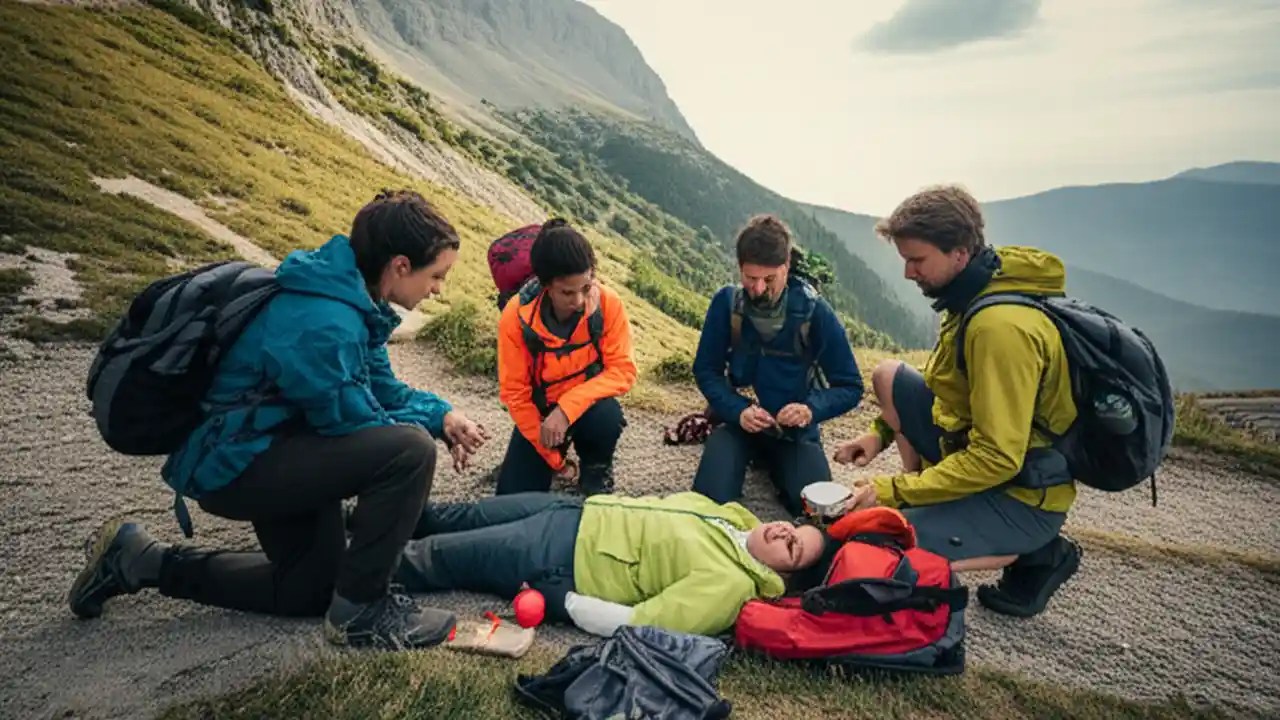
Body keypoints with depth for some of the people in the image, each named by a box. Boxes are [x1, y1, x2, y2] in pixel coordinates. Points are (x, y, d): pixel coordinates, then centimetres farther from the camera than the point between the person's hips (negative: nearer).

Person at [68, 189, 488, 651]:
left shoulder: (349, 301, 0)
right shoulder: (323, 325, -31)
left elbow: (382, 388, 8)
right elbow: (350, 419, -22)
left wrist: (441, 413, -7)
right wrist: (430, 424, -7)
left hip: (270, 448, 10)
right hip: (234, 465, -10)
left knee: (311, 589, 21)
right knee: (408, 451, -28)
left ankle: (146, 562, 28)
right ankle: (359, 611, -11)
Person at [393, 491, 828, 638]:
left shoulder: (729, 586, -22)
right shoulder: (730, 515, 2)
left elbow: (635, 623, -27)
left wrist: (559, 599, -22)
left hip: (555, 562, -7)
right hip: (575, 512, 7)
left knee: (432, 557, 5)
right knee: (467, 517, 21)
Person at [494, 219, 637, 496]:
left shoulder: (608, 303, -22)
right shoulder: (516, 316, -23)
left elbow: (623, 371, -21)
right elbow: (514, 392, -15)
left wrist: (567, 408, -35)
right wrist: (551, 456, -12)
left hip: (586, 405, 0)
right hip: (540, 411, 1)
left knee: (607, 418, -36)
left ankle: (596, 471, 0)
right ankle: (557, 457, 24)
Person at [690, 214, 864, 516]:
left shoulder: (814, 311, -16)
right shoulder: (727, 303, -13)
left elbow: (850, 387, -10)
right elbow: (705, 370, -5)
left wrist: (812, 409, -31)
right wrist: (737, 411, -23)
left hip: (795, 428, 0)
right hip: (739, 420, 1)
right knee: (710, 500, -20)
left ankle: (774, 464, 16)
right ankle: (752, 457, 15)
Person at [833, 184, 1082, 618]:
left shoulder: (1001, 326, -29)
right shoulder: (976, 293, 1)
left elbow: (997, 458, -29)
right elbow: (948, 384, 15)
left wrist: (895, 491, -22)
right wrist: (882, 432, 6)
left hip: (1023, 496, -9)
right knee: (889, 376, 8)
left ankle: (1037, 553, 0)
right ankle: (927, 508, 9)